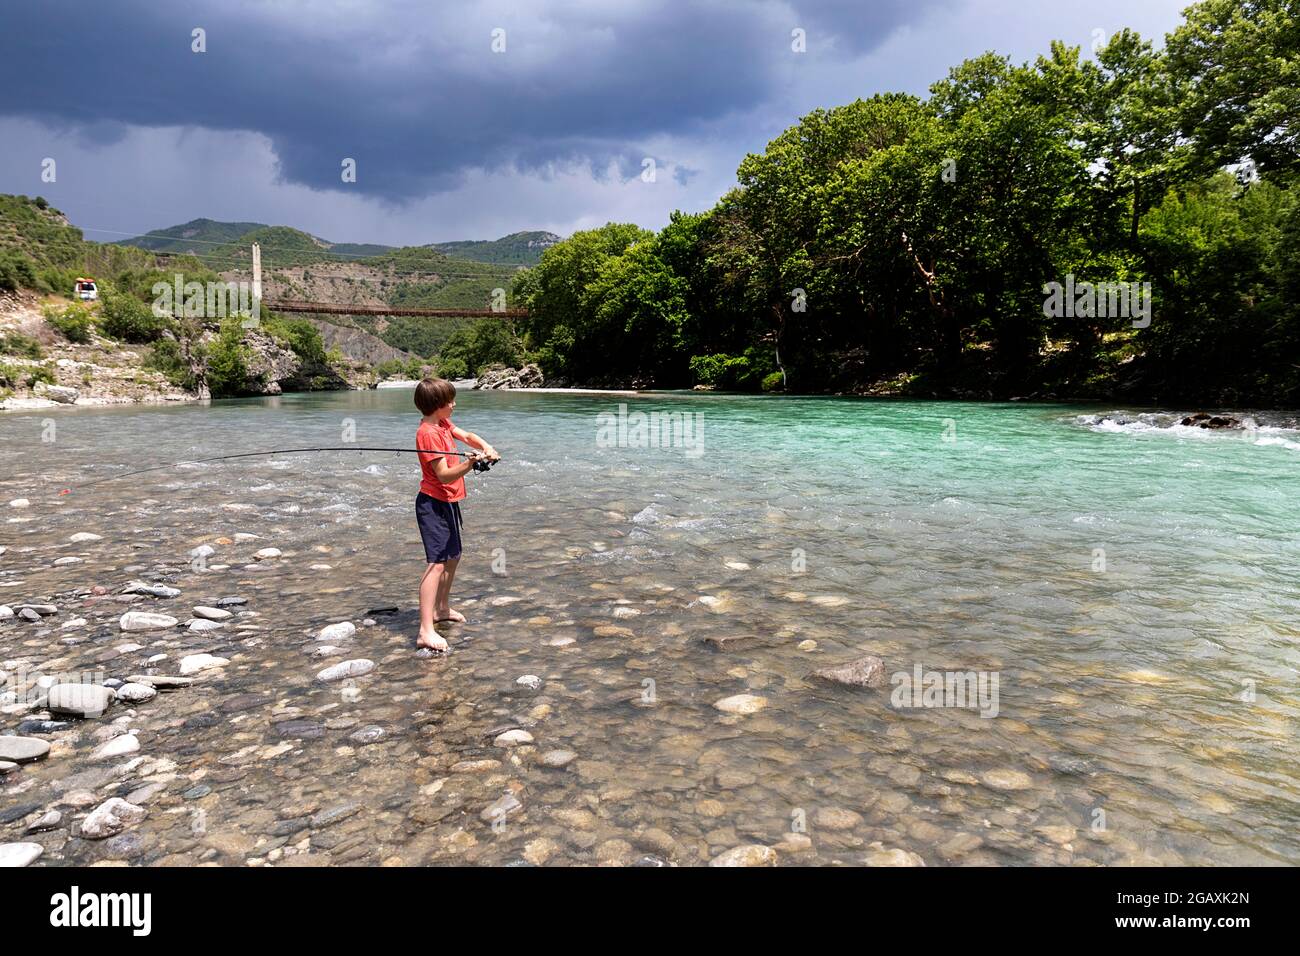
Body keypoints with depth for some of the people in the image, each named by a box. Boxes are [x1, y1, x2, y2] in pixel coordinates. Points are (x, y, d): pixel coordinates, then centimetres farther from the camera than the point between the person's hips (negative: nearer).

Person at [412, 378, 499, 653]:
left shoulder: (443, 424, 9)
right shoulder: (428, 433, -20)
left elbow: (467, 436, 13)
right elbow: (444, 475, -25)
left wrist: (486, 447, -7)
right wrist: (470, 463, -40)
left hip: (448, 502, 10)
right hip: (433, 503, -10)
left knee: (453, 557, 22)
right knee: (437, 563, -18)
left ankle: (442, 609, 39)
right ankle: (426, 632, -22)